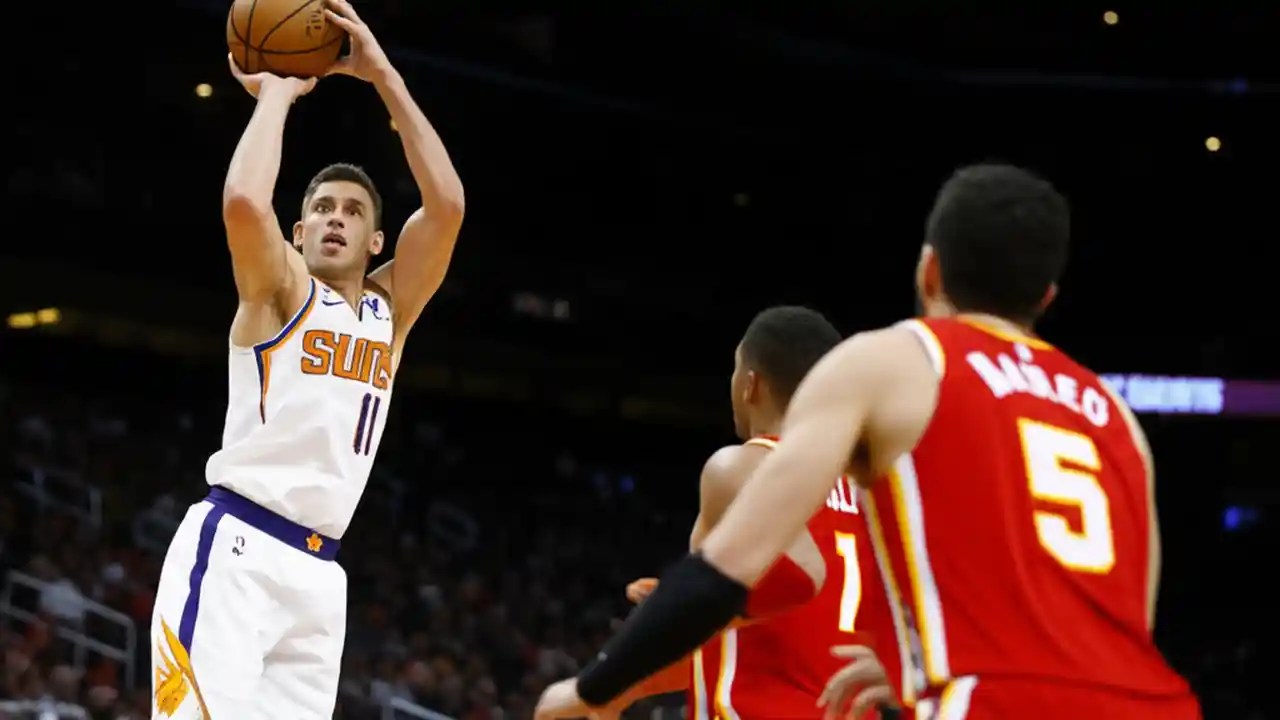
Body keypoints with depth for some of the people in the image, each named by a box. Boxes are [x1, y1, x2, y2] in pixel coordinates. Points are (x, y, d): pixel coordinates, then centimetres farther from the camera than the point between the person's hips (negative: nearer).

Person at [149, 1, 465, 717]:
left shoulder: (390, 309, 17)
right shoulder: (280, 290, 4)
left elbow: (447, 205, 3)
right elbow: (244, 200, -19)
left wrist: (385, 78, 1)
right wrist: (277, 93, -4)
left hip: (318, 570, 6)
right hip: (234, 548, -6)